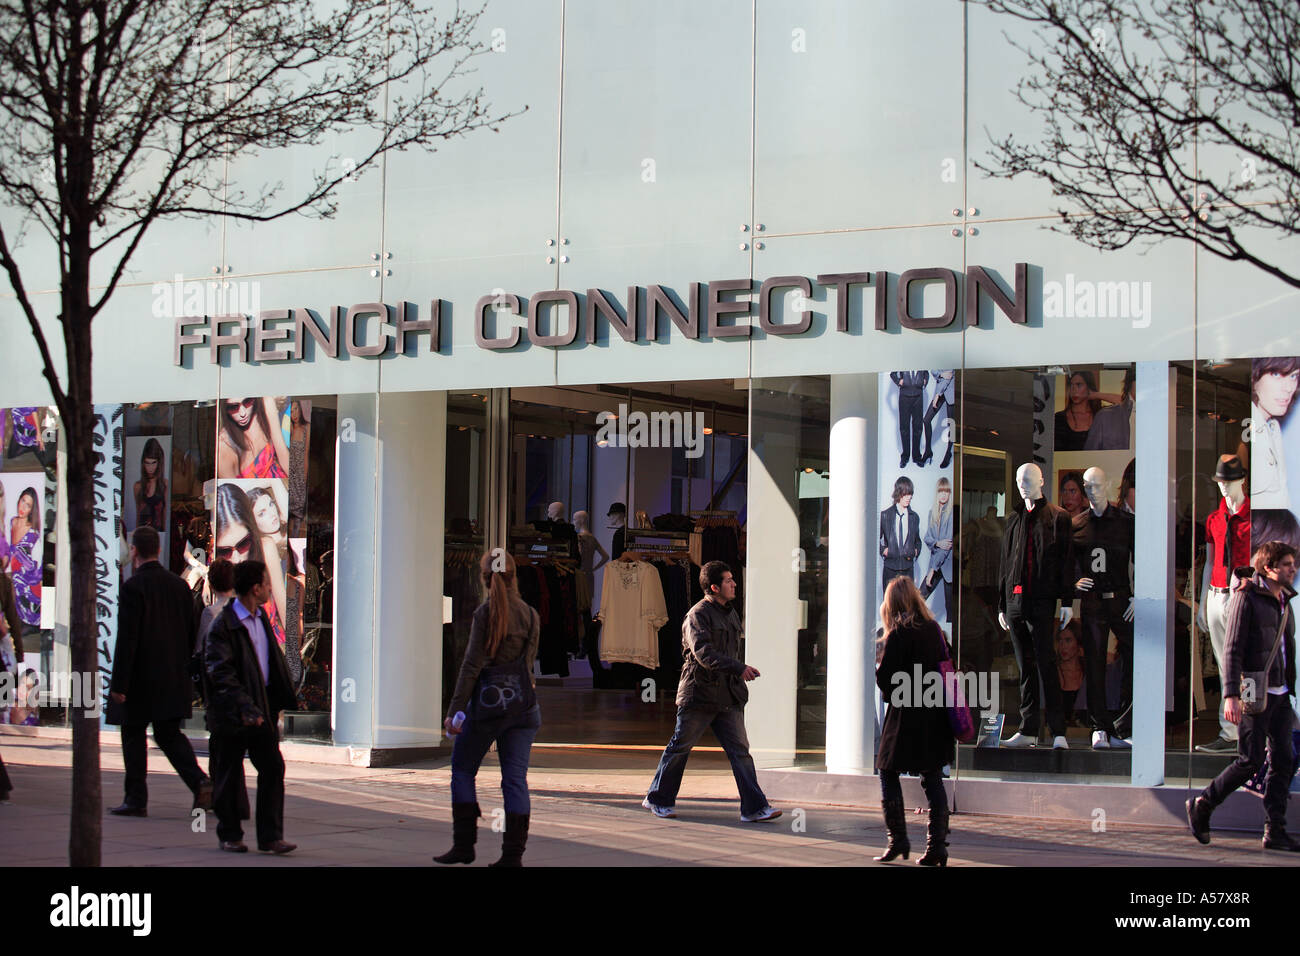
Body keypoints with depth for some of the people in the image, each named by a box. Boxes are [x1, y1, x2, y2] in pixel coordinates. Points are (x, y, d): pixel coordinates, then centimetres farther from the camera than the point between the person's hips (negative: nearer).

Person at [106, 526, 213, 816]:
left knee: (133, 736, 7)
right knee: (168, 733, 13)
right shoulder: (179, 585, 6)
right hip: (174, 680, 6)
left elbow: (127, 638, -17)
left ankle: (136, 799, 10)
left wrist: (119, 684, -14)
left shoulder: (133, 587, -14)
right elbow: (192, 634, 10)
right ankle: (200, 781, -6)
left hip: (141, 678, -6)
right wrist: (185, 672, 20)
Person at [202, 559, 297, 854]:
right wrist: (245, 707, -25)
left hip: (260, 710, 7)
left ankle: (270, 837, 3)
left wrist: (278, 701, 17)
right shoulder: (224, 625, -13)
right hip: (231, 715, -7)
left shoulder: (261, 618, 12)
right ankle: (229, 835, 18)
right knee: (229, 776, 4)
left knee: (273, 768, -1)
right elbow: (220, 672, -18)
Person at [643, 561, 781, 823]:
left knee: (740, 749, -2)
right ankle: (658, 799, 20)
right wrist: (739, 669, -27)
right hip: (699, 693, -7)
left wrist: (739, 676, 21)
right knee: (680, 746, 5)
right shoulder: (697, 616, -12)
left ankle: (754, 807, -6)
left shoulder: (730, 613, 15)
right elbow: (704, 654, -24)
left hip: (728, 697, 7)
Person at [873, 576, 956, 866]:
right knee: (932, 777, 7)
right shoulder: (934, 630, 6)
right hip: (935, 713, 6)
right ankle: (937, 845, 2)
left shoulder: (898, 635, -12)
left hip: (905, 715, -6)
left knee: (889, 774, 7)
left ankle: (898, 839, 2)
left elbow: (886, 679, -14)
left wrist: (878, 671, 6)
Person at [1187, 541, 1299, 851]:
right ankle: (1202, 805, 10)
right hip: (1254, 692, -7)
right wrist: (1231, 695, -20)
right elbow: (1233, 649, -12)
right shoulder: (1247, 597, -8)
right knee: (1250, 761, -7)